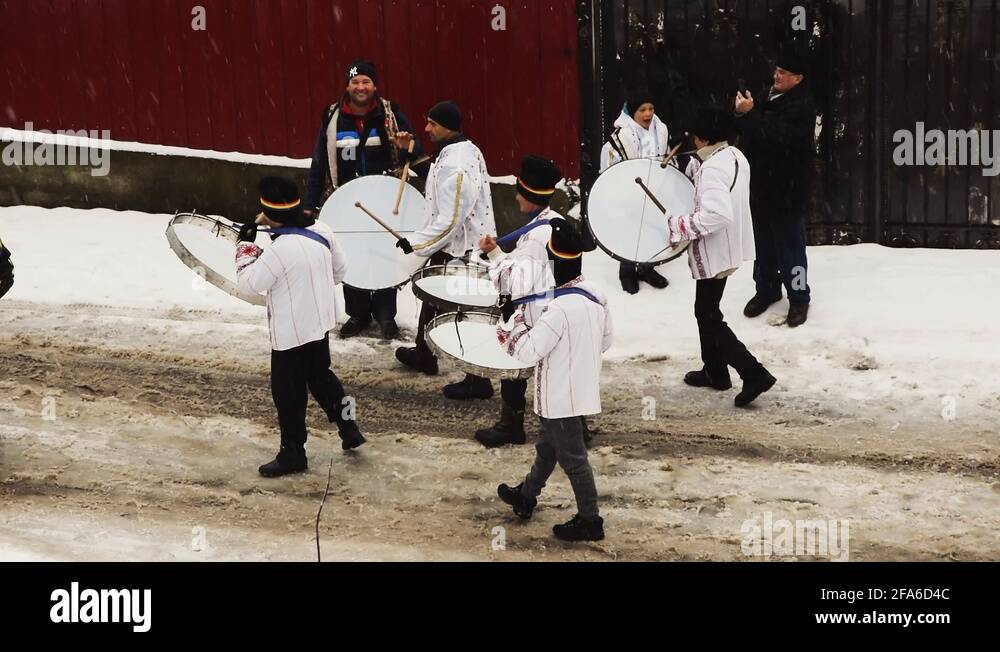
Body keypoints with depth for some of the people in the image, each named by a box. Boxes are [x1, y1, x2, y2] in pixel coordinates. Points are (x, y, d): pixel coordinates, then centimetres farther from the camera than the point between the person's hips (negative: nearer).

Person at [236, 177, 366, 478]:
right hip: (321, 323, 8)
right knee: (320, 376, 27)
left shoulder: (281, 250, -28)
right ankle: (349, 429, 34)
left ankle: (292, 455, 17)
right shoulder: (321, 231, -6)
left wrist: (246, 243, -5)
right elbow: (339, 269, 8)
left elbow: (248, 282, -15)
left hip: (291, 332, -8)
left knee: (288, 392, 6)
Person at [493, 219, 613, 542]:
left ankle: (590, 521, 16)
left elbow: (528, 351, -28)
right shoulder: (595, 295, -2)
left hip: (562, 397, -9)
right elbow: (606, 338, 11)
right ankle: (526, 496, 43)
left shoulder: (560, 307, -29)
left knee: (572, 458, 5)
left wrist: (513, 323, -12)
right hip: (581, 387, 9)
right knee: (548, 447, 25)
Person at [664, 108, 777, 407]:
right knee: (707, 309, 22)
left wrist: (679, 226, -27)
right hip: (729, 246, 10)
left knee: (709, 317, 0)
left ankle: (754, 374, -4)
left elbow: (717, 215, -36)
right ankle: (714, 371, 33)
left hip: (715, 252, -10)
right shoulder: (735, 156, 4)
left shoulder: (712, 169, -26)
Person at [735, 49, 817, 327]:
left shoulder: (802, 106, -16)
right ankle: (766, 289, 33)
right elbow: (750, 136, 18)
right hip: (761, 185, 8)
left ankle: (798, 297, 13)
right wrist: (743, 114, 0)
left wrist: (749, 114, -29)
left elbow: (777, 137, -30)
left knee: (790, 245, 0)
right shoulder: (767, 96, 9)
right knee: (763, 243, 17)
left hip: (787, 189, -7)